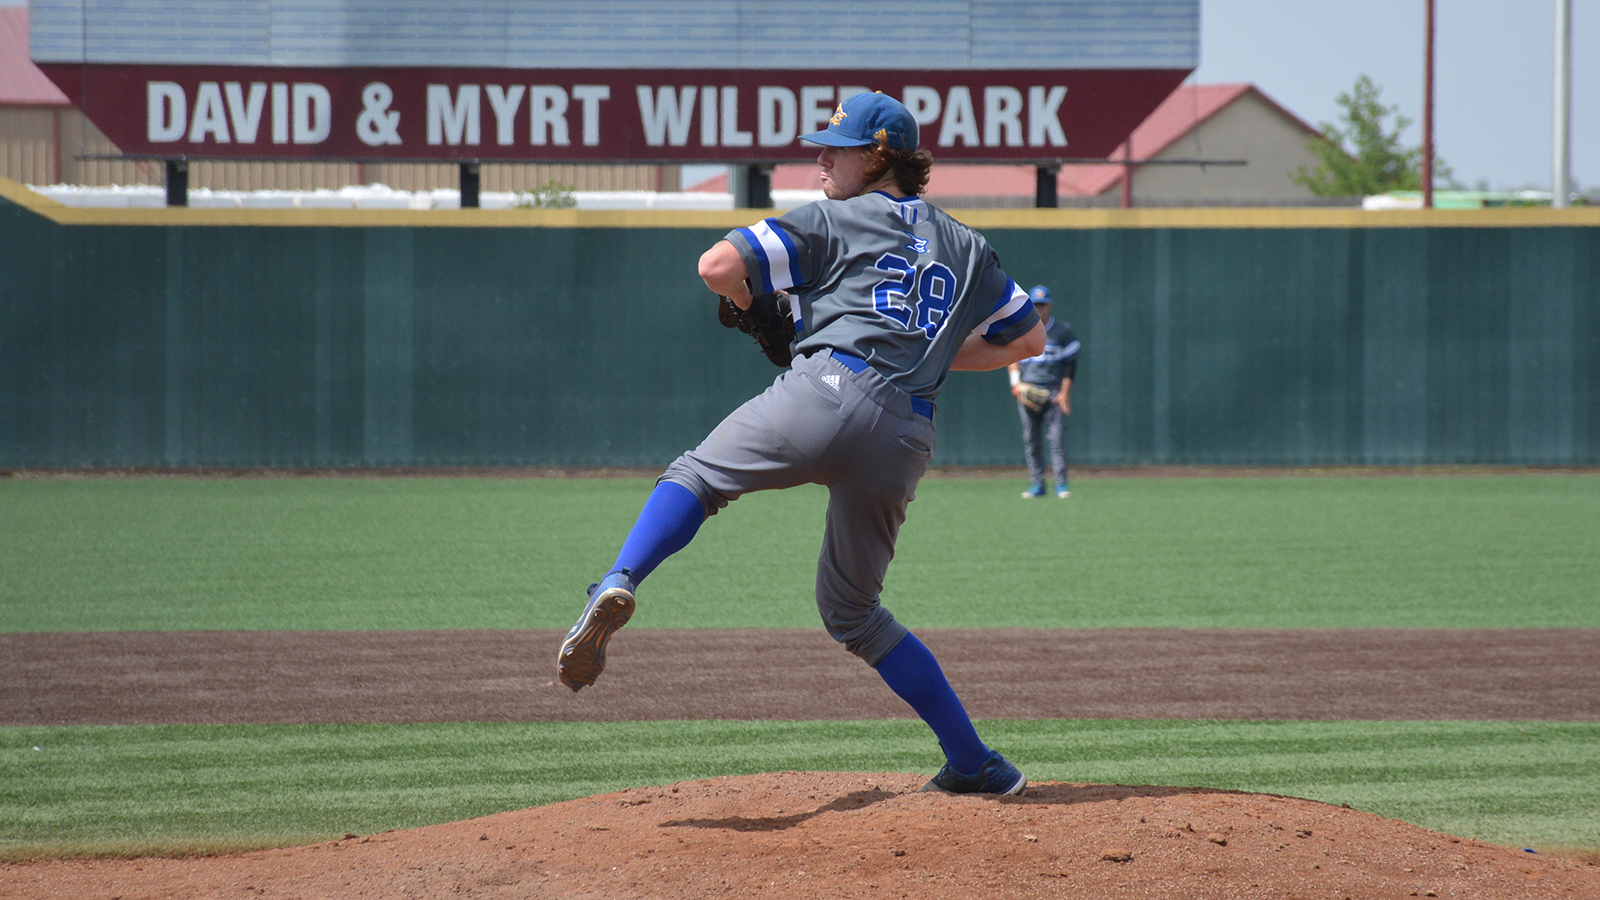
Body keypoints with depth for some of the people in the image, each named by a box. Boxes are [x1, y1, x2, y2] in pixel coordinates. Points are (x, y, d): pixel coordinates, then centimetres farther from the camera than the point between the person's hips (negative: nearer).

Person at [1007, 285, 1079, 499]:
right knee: (1030, 439, 0)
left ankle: (1061, 484, -9)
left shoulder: (1063, 330, 4)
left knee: (1057, 437, -10)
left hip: (1054, 391, -3)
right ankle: (1036, 484, 5)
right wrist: (1016, 383, -1)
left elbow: (1071, 364, 3)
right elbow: (1012, 358, 16)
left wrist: (1064, 392, -6)